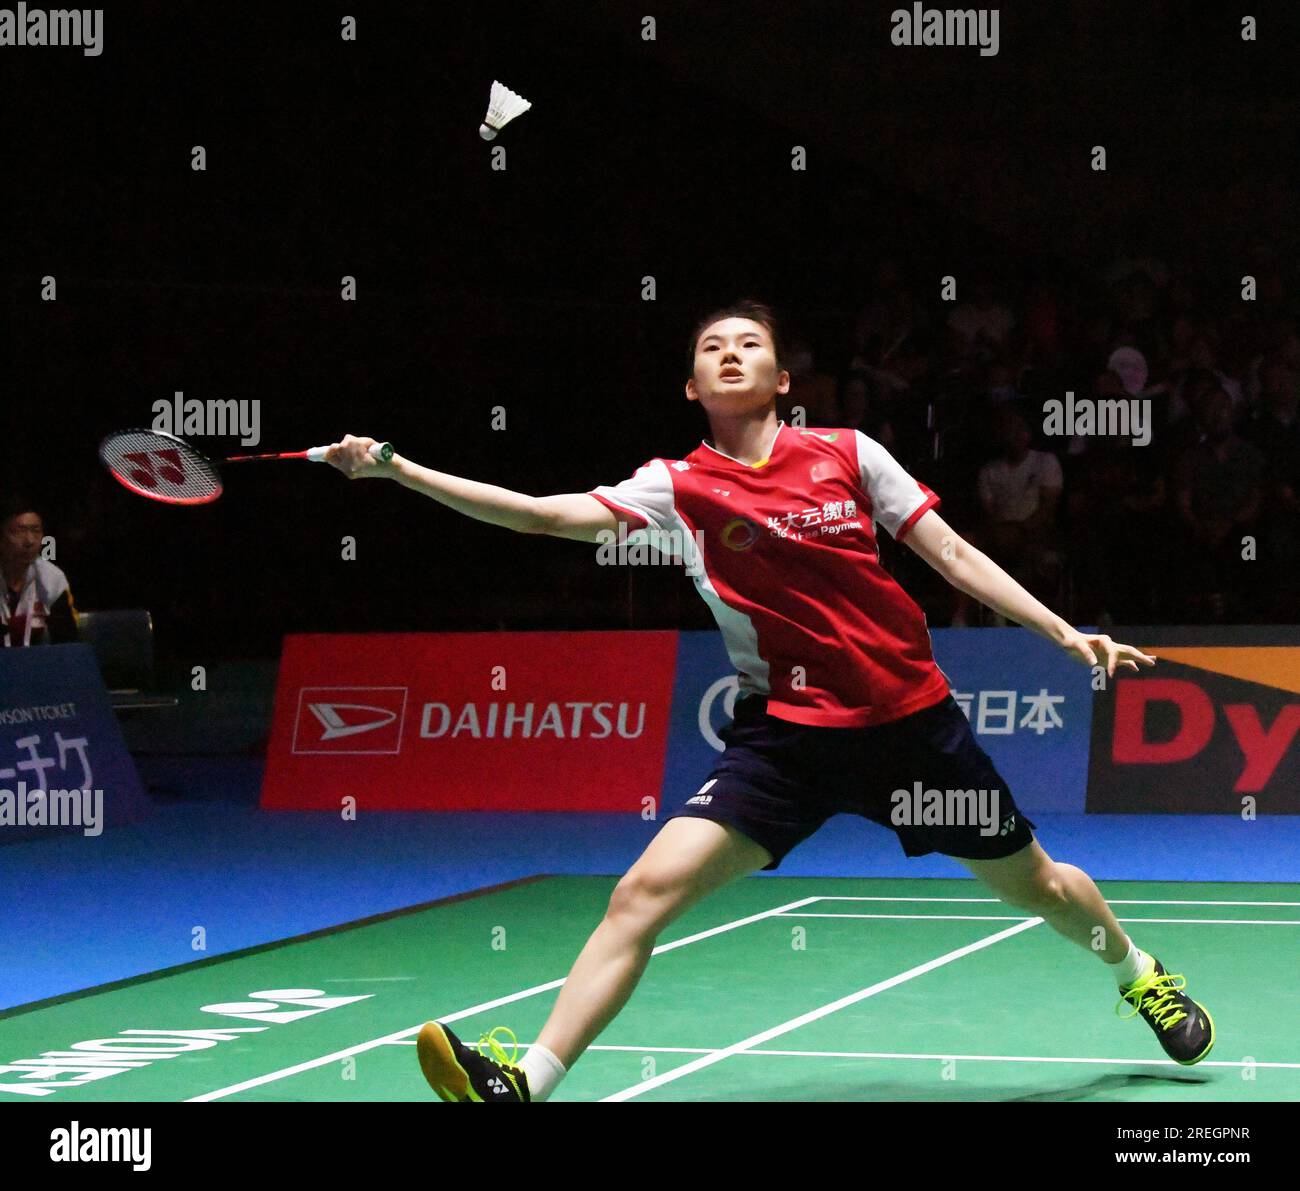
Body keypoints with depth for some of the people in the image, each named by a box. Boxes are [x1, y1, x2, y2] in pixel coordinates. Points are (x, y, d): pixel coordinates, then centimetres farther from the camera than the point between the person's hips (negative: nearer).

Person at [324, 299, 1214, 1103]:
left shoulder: (849, 455, -1)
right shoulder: (677, 488, -3)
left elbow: (952, 554, 4)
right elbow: (545, 514, -14)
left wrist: (1064, 632, -2)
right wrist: (397, 470, -23)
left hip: (911, 717, 1)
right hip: (785, 732, -1)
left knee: (1034, 885, 15)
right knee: (645, 891, -19)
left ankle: (1139, 972, 48)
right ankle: (527, 1081, -20)